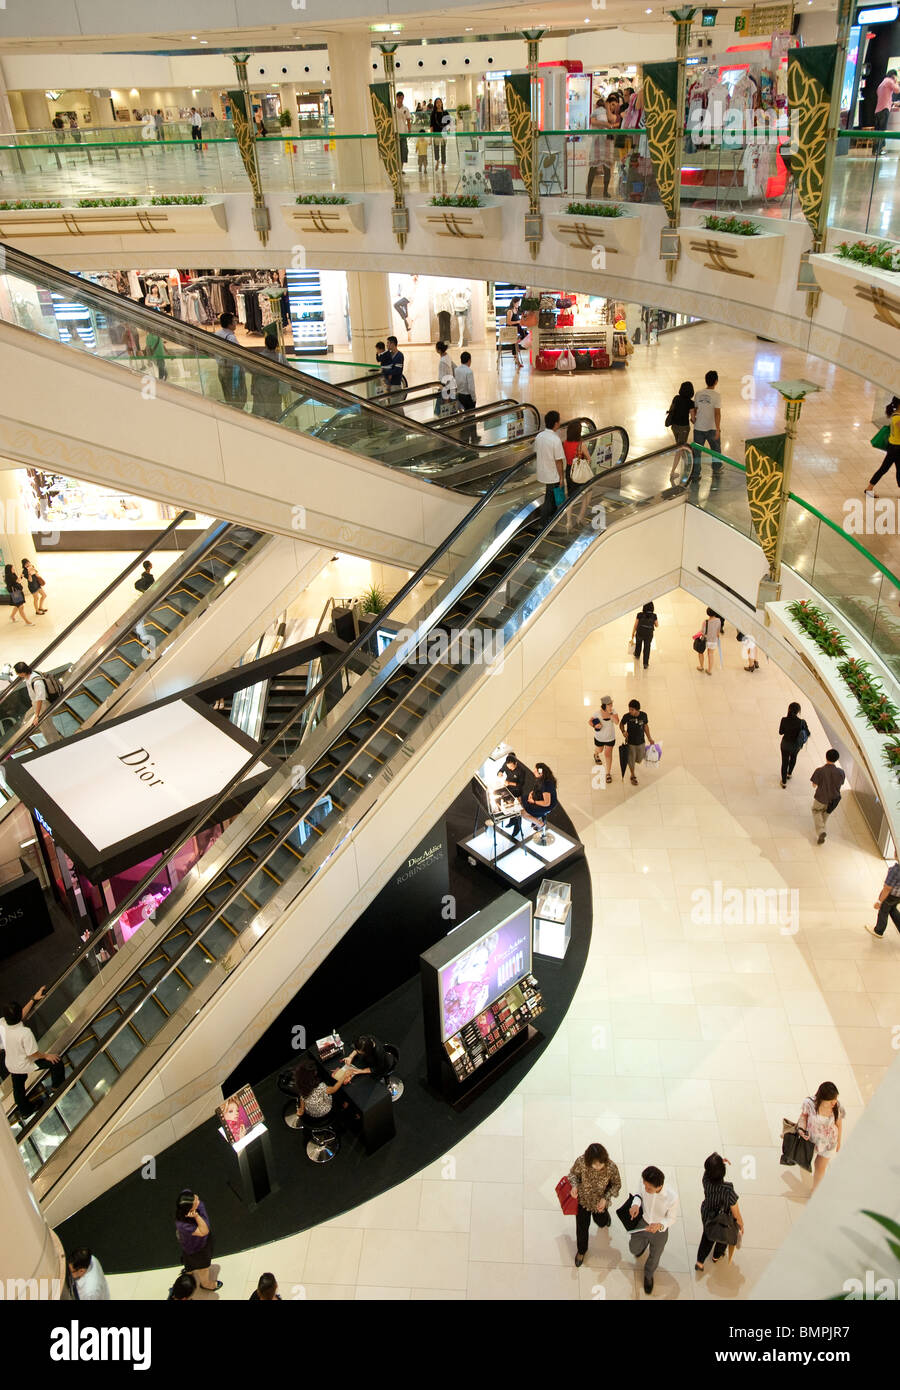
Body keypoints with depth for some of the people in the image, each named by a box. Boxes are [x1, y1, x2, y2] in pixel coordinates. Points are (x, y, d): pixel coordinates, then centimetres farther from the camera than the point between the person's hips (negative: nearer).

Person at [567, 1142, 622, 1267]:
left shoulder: (611, 1167, -34)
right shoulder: (581, 1161, -33)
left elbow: (617, 1184, -14)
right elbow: (574, 1173, -10)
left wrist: (606, 1198, -26)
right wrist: (574, 1186, -29)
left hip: (600, 1201, 1)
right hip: (582, 1199, 0)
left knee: (601, 1222, 29)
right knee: (582, 1227, 16)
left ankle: (604, 1215, 66)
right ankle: (581, 1250, 47)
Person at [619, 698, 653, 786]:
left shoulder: (643, 715, -16)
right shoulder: (627, 716, -21)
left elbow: (646, 726, 1)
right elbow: (621, 724, -2)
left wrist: (649, 738, 6)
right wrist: (623, 731, -22)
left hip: (641, 742, 2)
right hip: (630, 742, -2)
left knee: (639, 760, 20)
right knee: (631, 760, 11)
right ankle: (633, 776, 37)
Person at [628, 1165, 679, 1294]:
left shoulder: (672, 1199, -38)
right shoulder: (645, 1185, -30)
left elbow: (670, 1219, -19)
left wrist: (660, 1225, -40)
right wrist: (636, 1204, -27)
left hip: (660, 1230, -2)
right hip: (643, 1223, 2)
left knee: (654, 1257, 25)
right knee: (634, 1249, 26)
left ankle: (648, 1275, 58)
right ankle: (644, 1243, 62)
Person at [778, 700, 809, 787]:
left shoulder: (784, 720, -26)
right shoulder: (801, 722, -28)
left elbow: (781, 732, -10)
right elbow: (807, 734, -14)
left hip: (785, 744, -1)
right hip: (796, 745, 1)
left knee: (784, 762, 20)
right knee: (793, 757, 33)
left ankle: (784, 782, 32)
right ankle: (789, 774, 55)